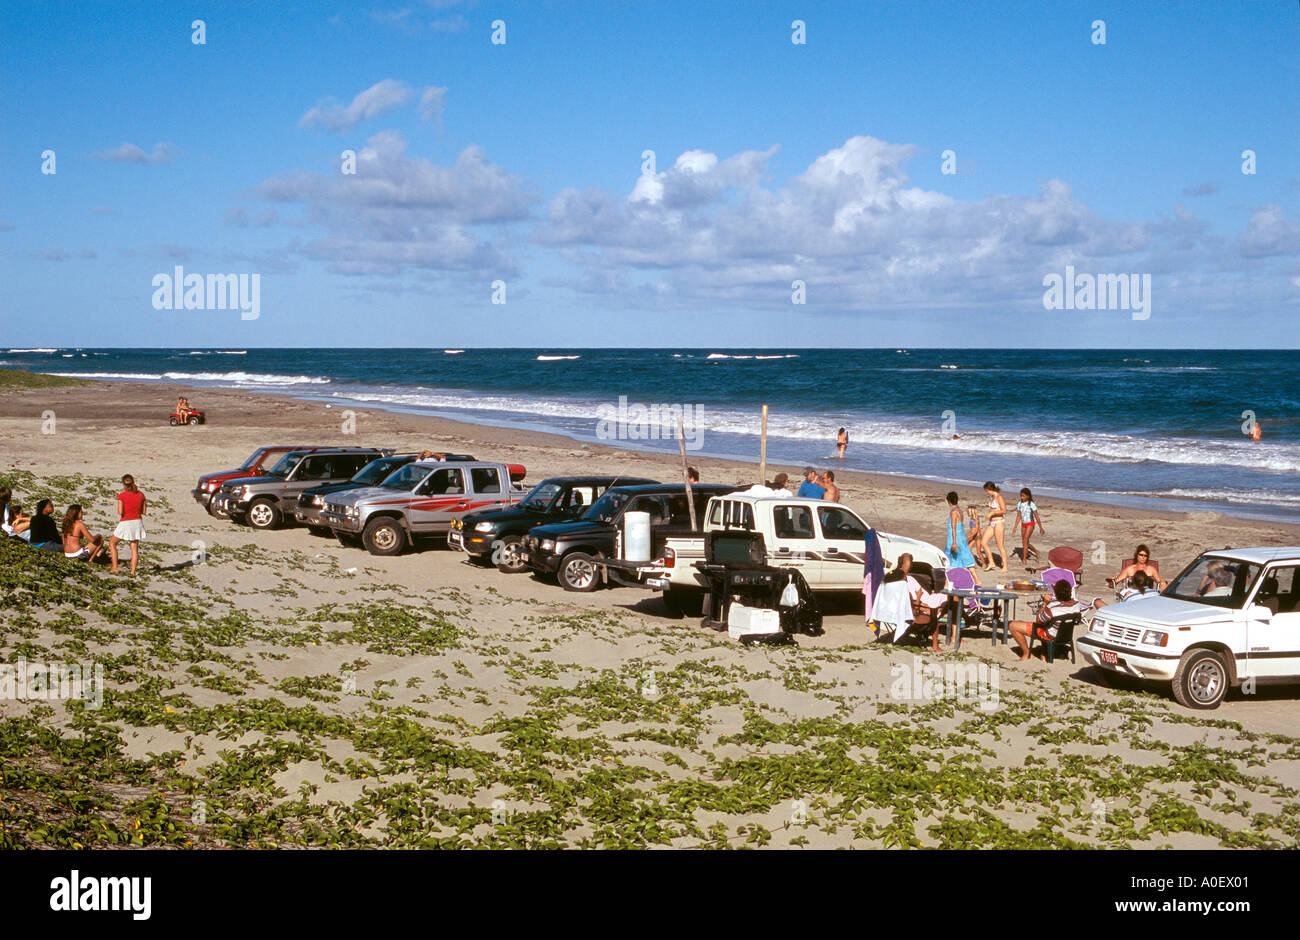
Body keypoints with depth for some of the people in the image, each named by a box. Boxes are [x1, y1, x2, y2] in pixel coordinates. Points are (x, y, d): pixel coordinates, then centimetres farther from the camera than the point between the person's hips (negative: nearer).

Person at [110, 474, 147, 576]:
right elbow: (143, 511, 4)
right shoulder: (141, 495, 0)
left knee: (112, 543, 17)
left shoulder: (121, 496, -12)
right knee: (134, 548, 9)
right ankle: (133, 571, 0)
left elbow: (120, 512, -16)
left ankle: (115, 568, 13)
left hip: (125, 523, -3)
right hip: (137, 522, 3)